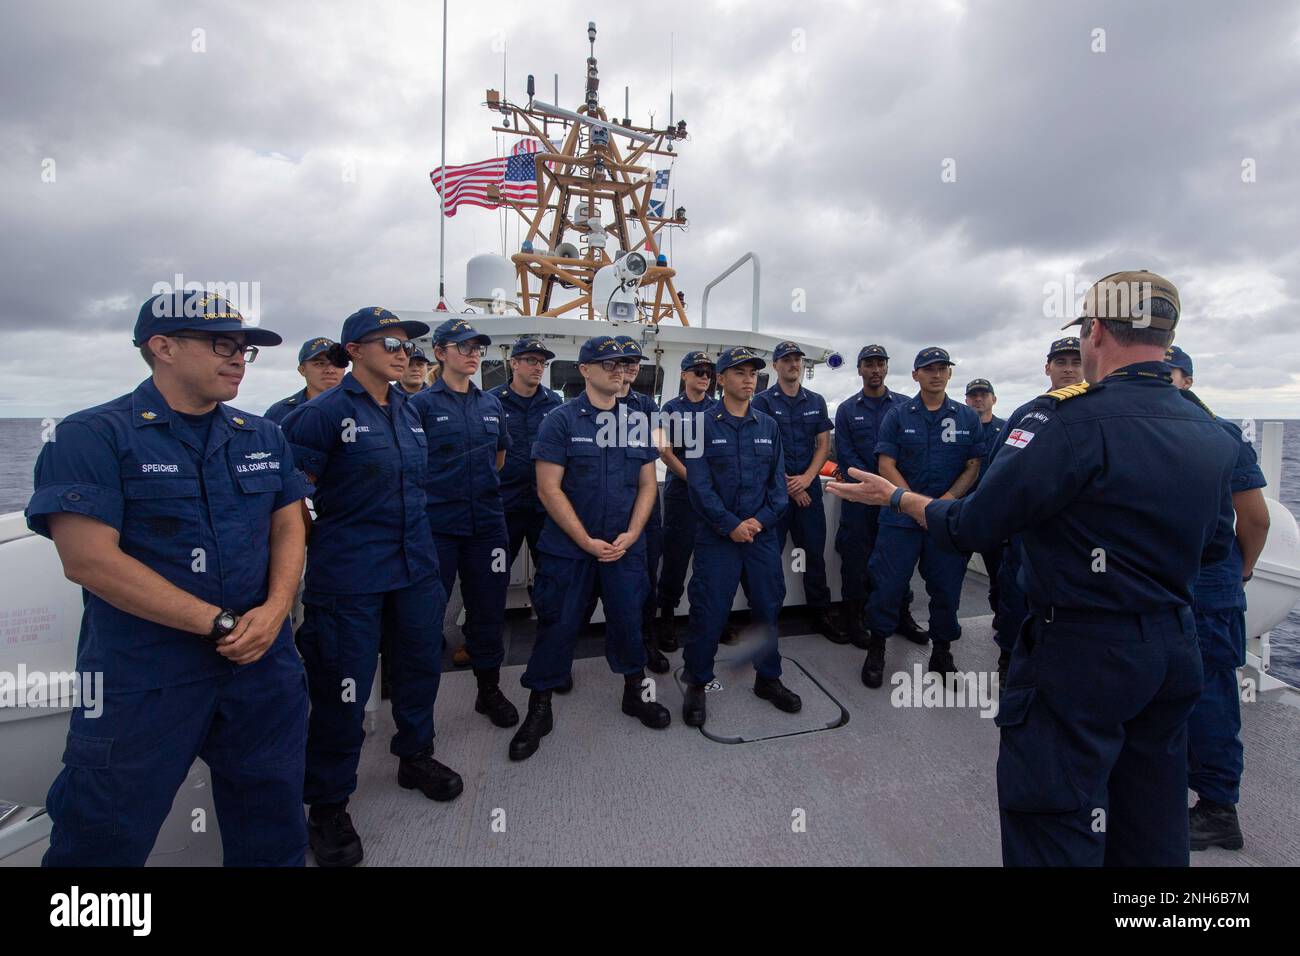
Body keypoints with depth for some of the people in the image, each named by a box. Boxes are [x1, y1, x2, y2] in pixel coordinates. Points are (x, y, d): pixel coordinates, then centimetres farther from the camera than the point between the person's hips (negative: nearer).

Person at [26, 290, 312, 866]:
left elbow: (288, 526, 7)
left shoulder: (263, 437, 8)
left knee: (272, 829, 18)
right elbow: (88, 559, -16)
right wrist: (219, 623, -18)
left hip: (263, 662, 5)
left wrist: (275, 610, -10)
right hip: (142, 679, -4)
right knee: (108, 838, 13)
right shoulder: (93, 436, -8)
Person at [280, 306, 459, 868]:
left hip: (416, 568, 7)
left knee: (420, 665, 17)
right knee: (343, 689, 5)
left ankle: (415, 757, 42)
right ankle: (327, 804, 27)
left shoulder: (408, 411, 9)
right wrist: (335, 531, -6)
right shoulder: (325, 412, -11)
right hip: (349, 577, -6)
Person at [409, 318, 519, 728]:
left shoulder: (490, 403, 10)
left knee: (488, 608, 12)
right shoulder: (423, 404, -4)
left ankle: (489, 689, 28)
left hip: (487, 523, 4)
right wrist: (439, 491, 2)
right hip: (438, 525, -4)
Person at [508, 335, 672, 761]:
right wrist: (588, 542, -14)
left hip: (624, 546, 3)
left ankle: (636, 692, 35)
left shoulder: (637, 422, 8)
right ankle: (539, 709, 23)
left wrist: (630, 536, -5)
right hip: (567, 546, -3)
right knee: (557, 625, 4)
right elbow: (548, 489, -11)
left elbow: (647, 484, 8)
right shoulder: (561, 420, -6)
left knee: (628, 619, 11)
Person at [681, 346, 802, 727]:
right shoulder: (704, 424, -3)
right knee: (709, 611, 0)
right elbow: (699, 483, -10)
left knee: (769, 605, 12)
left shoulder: (768, 426, 10)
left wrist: (761, 519, -8)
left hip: (762, 533, 4)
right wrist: (730, 525, -14)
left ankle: (768, 678, 32)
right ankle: (696, 684, 20)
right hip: (717, 535, -4)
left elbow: (778, 480, 7)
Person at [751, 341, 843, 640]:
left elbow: (824, 444, 9)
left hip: (808, 487, 4)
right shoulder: (763, 401, -2)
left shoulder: (817, 401, 12)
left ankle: (821, 613, 22)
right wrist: (788, 485, -9)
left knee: (815, 552, 10)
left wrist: (807, 478, -8)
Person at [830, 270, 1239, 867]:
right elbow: (1216, 546, 15)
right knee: (1150, 832, 23)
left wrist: (895, 496, -5)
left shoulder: (1074, 418, -21)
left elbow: (969, 528, -20)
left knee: (1056, 832, 8)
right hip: (1176, 650, 8)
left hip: (1081, 653, -7)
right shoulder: (1213, 435, 3)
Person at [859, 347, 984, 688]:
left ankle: (941, 651, 29)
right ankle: (876, 648, 19)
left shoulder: (968, 418, 8)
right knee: (887, 584, 0)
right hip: (901, 516, -2)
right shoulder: (898, 415, 2)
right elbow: (886, 465, -4)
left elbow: (973, 466, 4)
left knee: (946, 588, 10)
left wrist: (948, 500, -12)